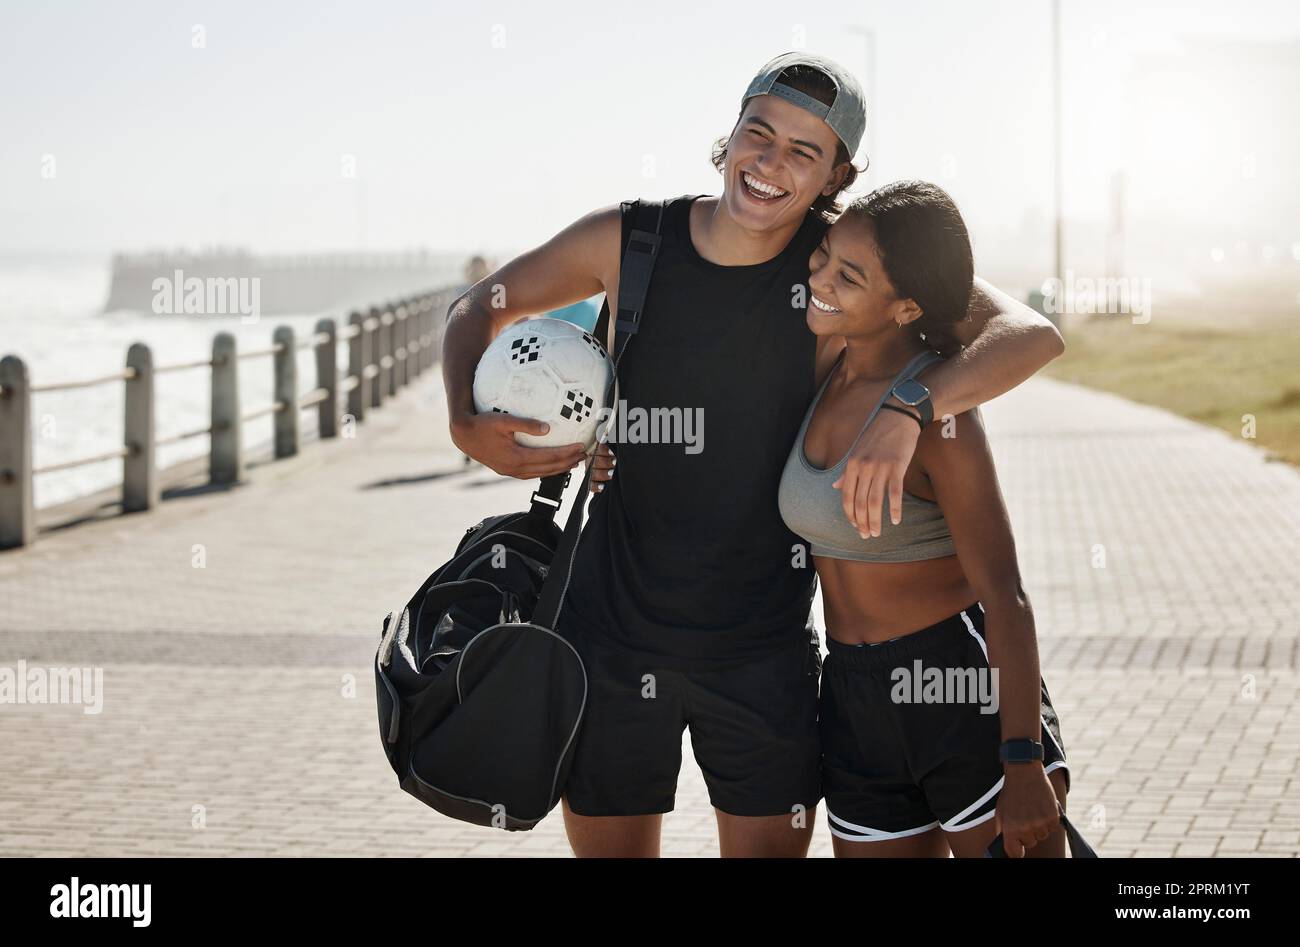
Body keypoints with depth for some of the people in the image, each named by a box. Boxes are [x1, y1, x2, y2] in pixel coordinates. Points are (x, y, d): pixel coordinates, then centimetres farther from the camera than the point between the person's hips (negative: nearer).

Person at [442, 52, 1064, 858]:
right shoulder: (628, 241, -6)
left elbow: (1031, 336, -19)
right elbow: (481, 309, 10)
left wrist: (906, 411, -35)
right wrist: (468, 426, -9)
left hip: (763, 650, -1)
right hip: (613, 632, 1)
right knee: (610, 847, 12)